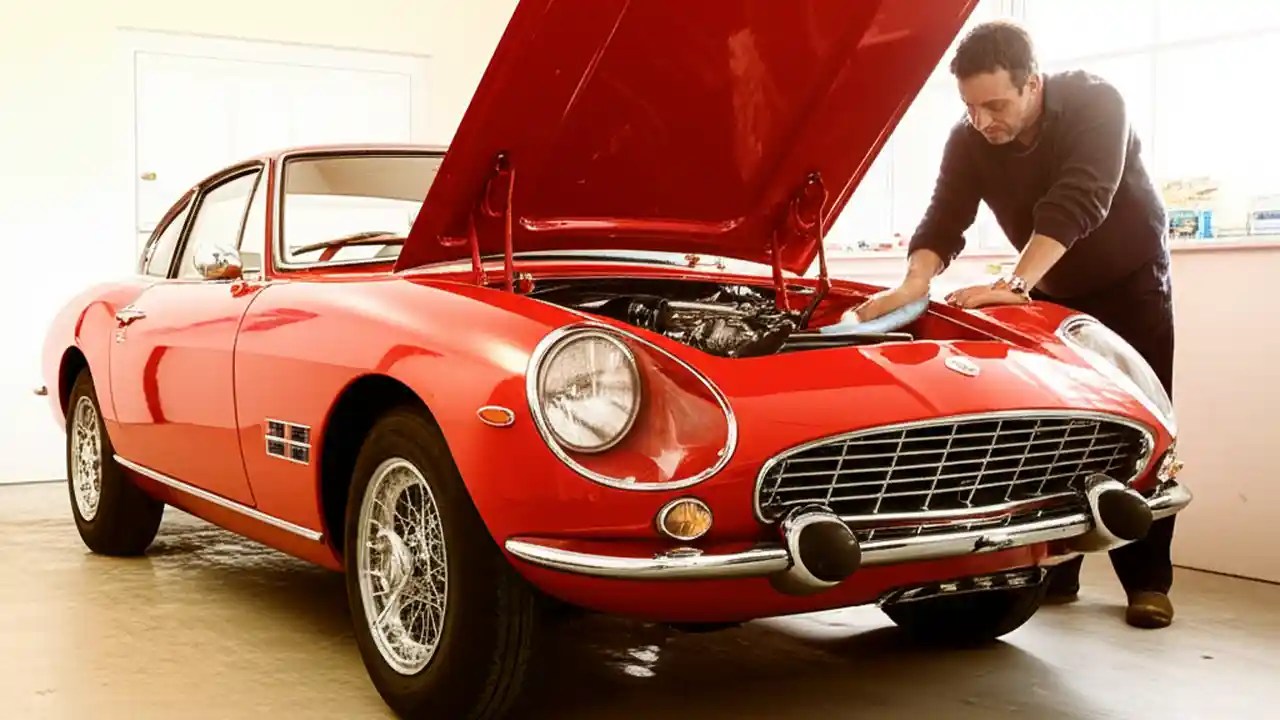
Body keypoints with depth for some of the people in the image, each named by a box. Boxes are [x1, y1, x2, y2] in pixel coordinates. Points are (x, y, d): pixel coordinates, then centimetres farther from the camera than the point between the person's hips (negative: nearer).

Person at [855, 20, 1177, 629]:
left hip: (1131, 282, -4)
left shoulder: (1094, 104, -29)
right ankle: (1052, 570, 6)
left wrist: (1015, 284, -50)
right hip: (1052, 291, 4)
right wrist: (915, 282, -44)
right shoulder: (968, 141, -16)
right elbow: (945, 218, -23)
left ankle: (1147, 580, 1)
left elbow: (1076, 204, -41)